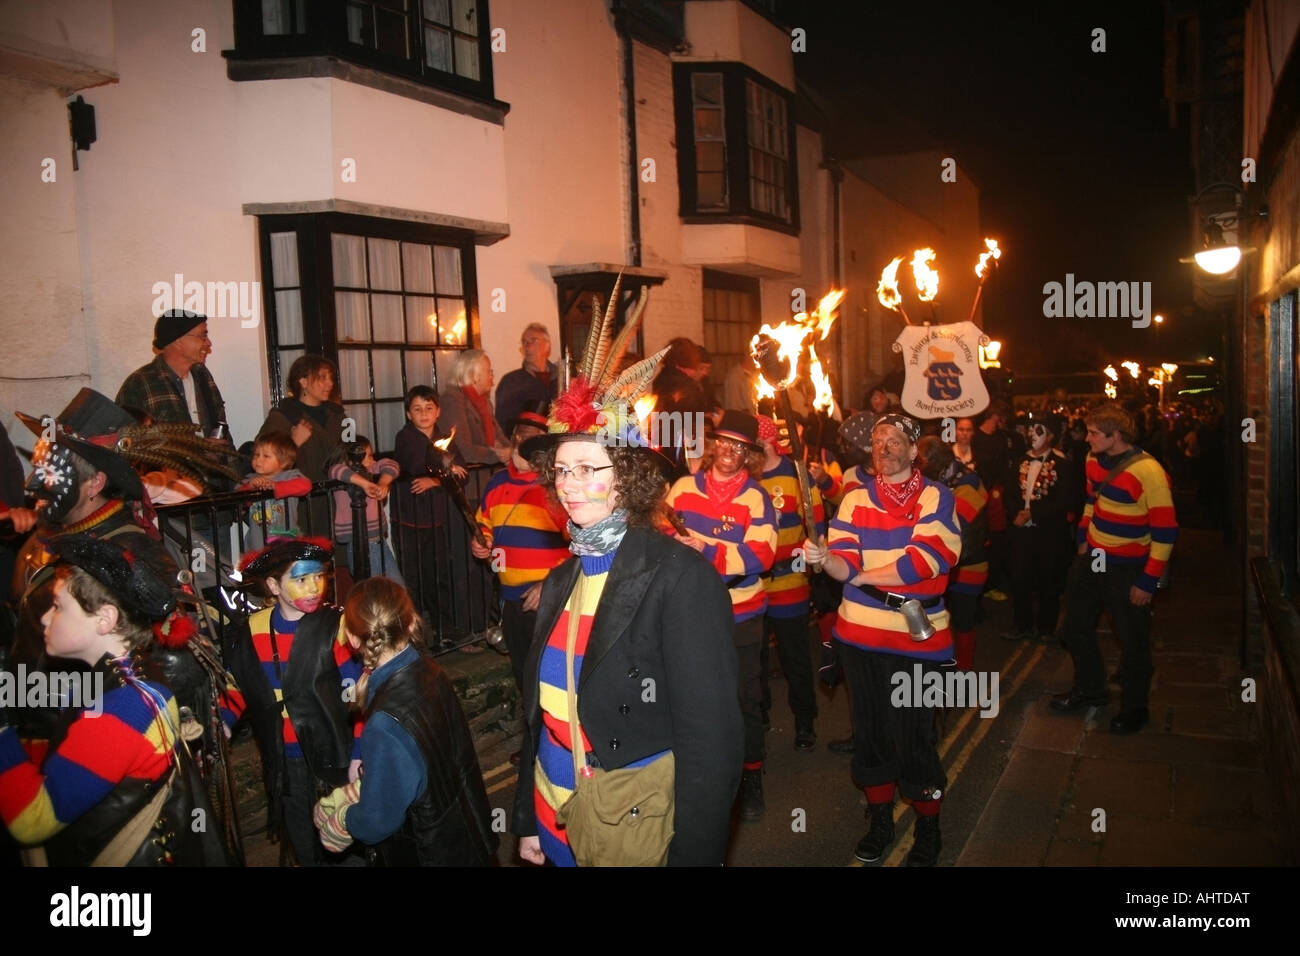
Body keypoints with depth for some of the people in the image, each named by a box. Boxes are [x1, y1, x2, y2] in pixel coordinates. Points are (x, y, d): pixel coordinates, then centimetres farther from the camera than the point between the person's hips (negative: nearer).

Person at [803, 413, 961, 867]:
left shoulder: (935, 498, -3)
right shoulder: (856, 500, 7)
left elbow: (923, 560, -16)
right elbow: (845, 565, -3)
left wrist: (860, 576, -9)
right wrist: (825, 558, -26)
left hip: (916, 636, -3)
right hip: (860, 635, 4)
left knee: (912, 738, -1)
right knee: (870, 731, 14)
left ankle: (928, 829, 22)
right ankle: (879, 819, 33)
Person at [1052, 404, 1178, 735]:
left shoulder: (1148, 471, -22)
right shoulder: (1094, 460, 0)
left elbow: (1165, 531, -20)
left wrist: (1149, 581, -19)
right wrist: (1083, 539, 14)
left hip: (1127, 569, -7)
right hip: (1091, 559, 7)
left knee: (1132, 640, 6)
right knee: (1076, 625, 18)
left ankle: (1134, 708, 27)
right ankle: (1089, 689, 39)